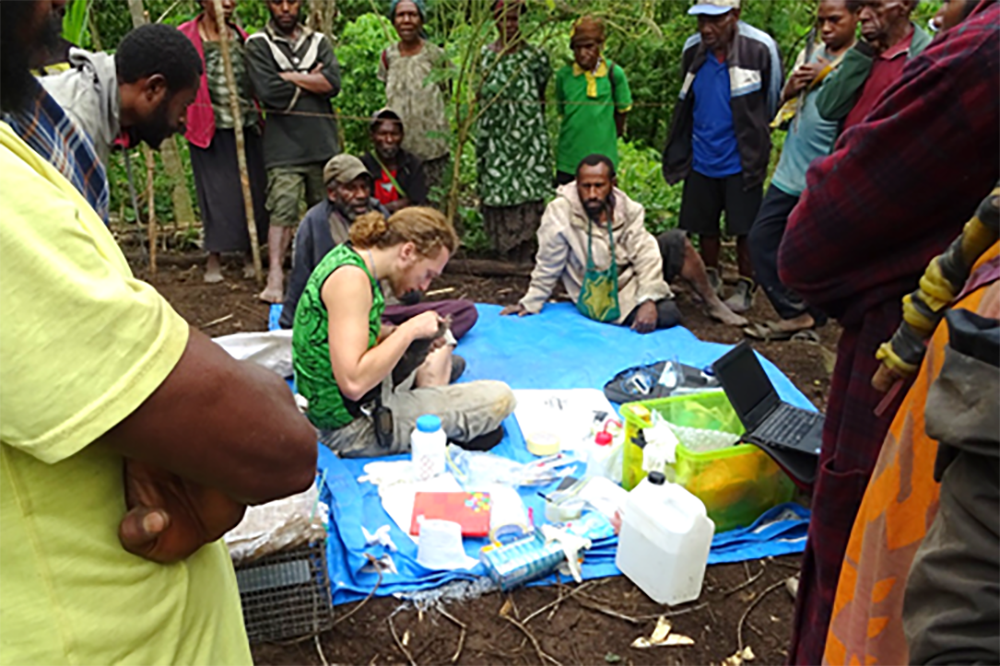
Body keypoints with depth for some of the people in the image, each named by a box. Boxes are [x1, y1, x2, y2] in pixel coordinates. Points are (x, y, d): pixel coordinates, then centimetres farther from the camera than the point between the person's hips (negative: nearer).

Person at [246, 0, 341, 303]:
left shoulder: (318, 41, 13)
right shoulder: (258, 45, 3)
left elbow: (333, 83, -4)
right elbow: (269, 91, -12)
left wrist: (290, 77, -7)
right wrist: (311, 80, -1)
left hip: (323, 142, 4)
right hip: (284, 145, -4)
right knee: (282, 211, -12)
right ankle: (275, 278, -13)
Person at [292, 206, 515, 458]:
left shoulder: (351, 256, 4)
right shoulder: (350, 279, -24)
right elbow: (354, 383, -32)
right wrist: (409, 331, -21)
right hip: (352, 426, -10)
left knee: (438, 352, 31)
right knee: (499, 398, -15)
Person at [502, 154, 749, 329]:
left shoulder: (626, 208, -10)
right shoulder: (560, 213, -24)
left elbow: (645, 255, -13)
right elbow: (547, 267, -15)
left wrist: (649, 300, -23)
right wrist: (530, 304, -9)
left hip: (632, 275, 5)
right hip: (604, 297, -5)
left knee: (677, 241, -9)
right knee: (666, 315, -24)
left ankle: (714, 305, 10)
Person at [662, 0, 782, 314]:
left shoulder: (760, 48, -13)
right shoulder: (692, 50, 0)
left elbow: (772, 100, 3)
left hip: (742, 159, -4)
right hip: (702, 158, 4)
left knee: (745, 228, 2)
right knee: (705, 224, 14)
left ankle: (745, 286, 18)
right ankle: (710, 279, 33)